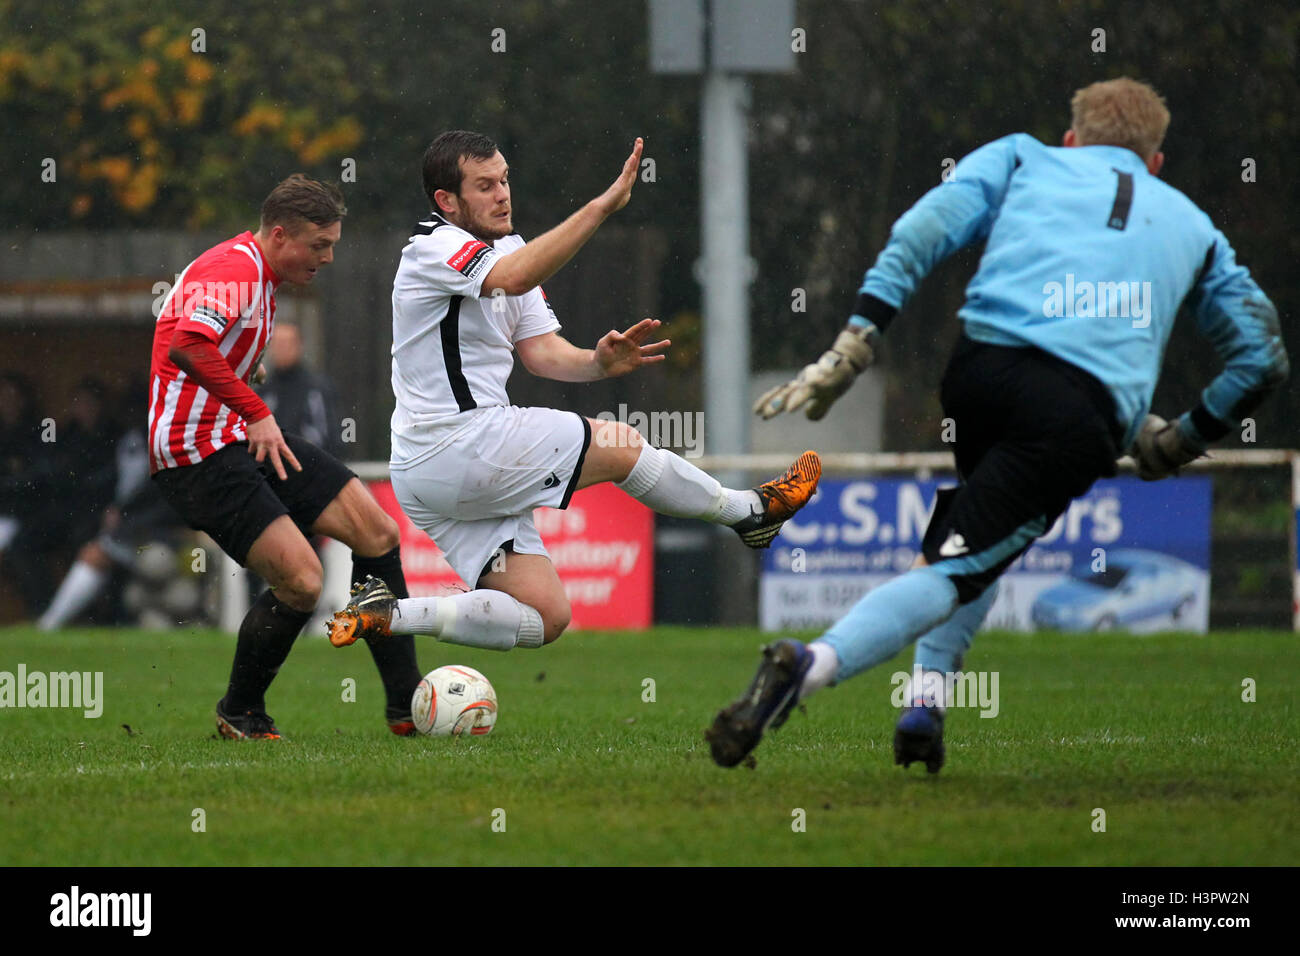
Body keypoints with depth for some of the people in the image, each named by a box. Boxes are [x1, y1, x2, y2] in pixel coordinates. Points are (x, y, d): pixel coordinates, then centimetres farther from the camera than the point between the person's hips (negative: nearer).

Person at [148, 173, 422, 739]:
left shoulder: (260, 276, 18)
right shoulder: (234, 271, -17)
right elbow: (187, 348, -34)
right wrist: (256, 415, -31)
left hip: (241, 438, 11)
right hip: (198, 454, -11)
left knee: (377, 531, 3)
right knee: (301, 581, -19)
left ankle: (405, 705, 8)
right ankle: (239, 713, 5)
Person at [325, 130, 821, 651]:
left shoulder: (507, 247, 16)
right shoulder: (434, 247, -13)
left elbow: (542, 352, 10)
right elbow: (514, 278, -33)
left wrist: (597, 362, -12)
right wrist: (602, 205, -39)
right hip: (456, 447, -9)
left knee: (546, 617, 3)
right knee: (615, 444, -6)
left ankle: (387, 615, 3)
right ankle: (748, 511, 14)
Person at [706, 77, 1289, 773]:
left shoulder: (1022, 158, 27)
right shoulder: (1192, 227, 32)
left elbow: (923, 230, 10)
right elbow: (1262, 357, 31)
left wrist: (852, 348, 3)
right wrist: (1182, 441, 44)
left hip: (983, 364, 1)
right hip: (1086, 414, -1)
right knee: (950, 571, -4)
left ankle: (928, 695, 10)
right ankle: (813, 666, -32)